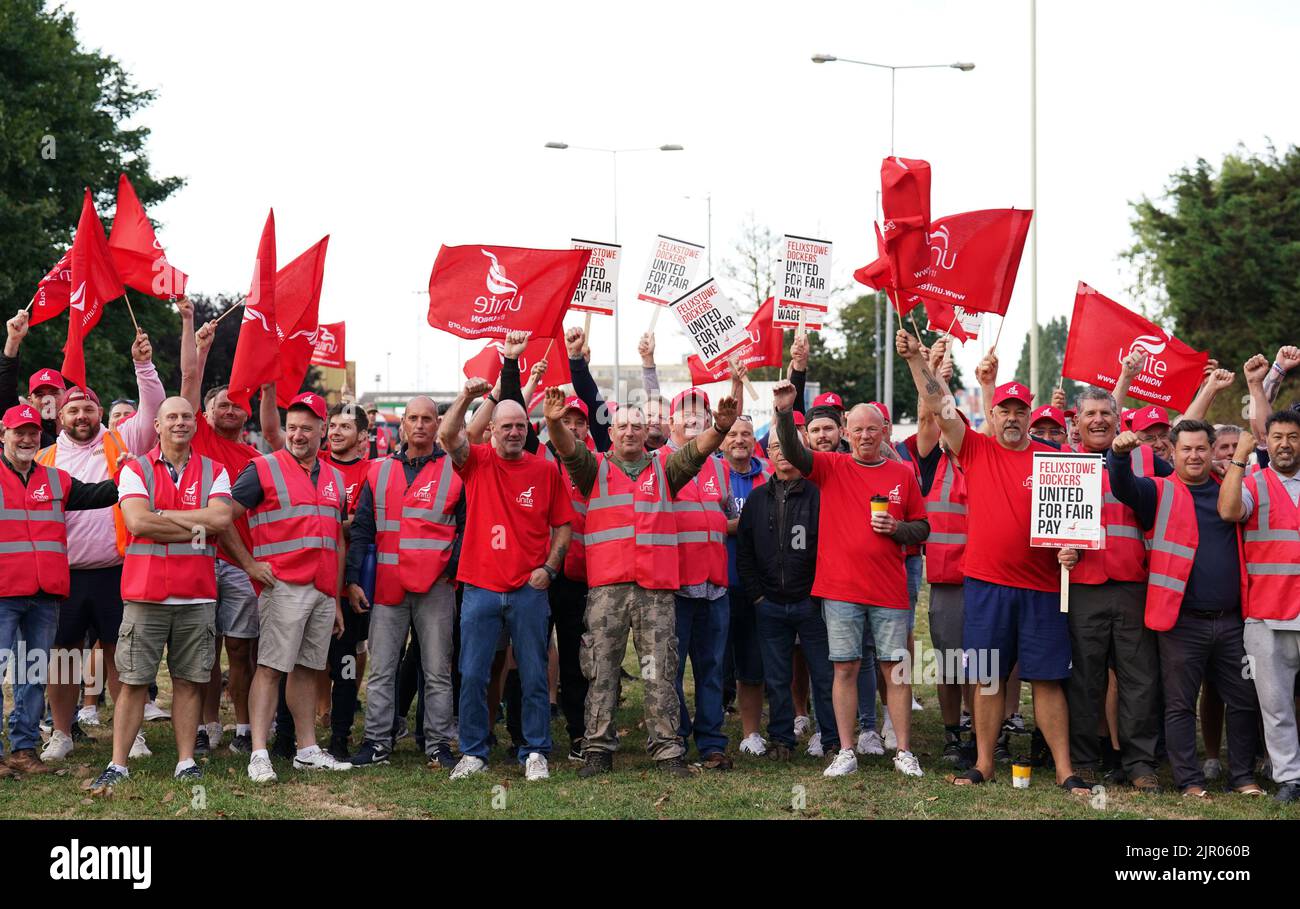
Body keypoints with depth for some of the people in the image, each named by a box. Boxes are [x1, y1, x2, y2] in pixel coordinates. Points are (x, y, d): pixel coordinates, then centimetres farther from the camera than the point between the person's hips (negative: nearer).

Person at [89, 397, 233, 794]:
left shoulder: (214, 472, 9)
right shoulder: (135, 470, 4)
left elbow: (222, 519, -8)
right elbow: (137, 522, -12)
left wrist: (164, 515, -10)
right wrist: (197, 528, -9)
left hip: (197, 595, 2)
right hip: (146, 592, -2)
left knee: (189, 681, 5)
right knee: (133, 681, -1)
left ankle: (186, 761, 11)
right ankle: (117, 765, 1)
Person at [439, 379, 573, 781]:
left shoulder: (546, 470, 5)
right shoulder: (477, 461, 4)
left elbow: (563, 525, 9)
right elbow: (447, 436, -15)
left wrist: (550, 567, -3)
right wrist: (465, 397, -27)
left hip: (529, 590, 0)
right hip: (480, 589, 0)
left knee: (534, 677, 4)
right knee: (473, 676, 2)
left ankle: (535, 753, 12)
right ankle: (473, 753, 11)